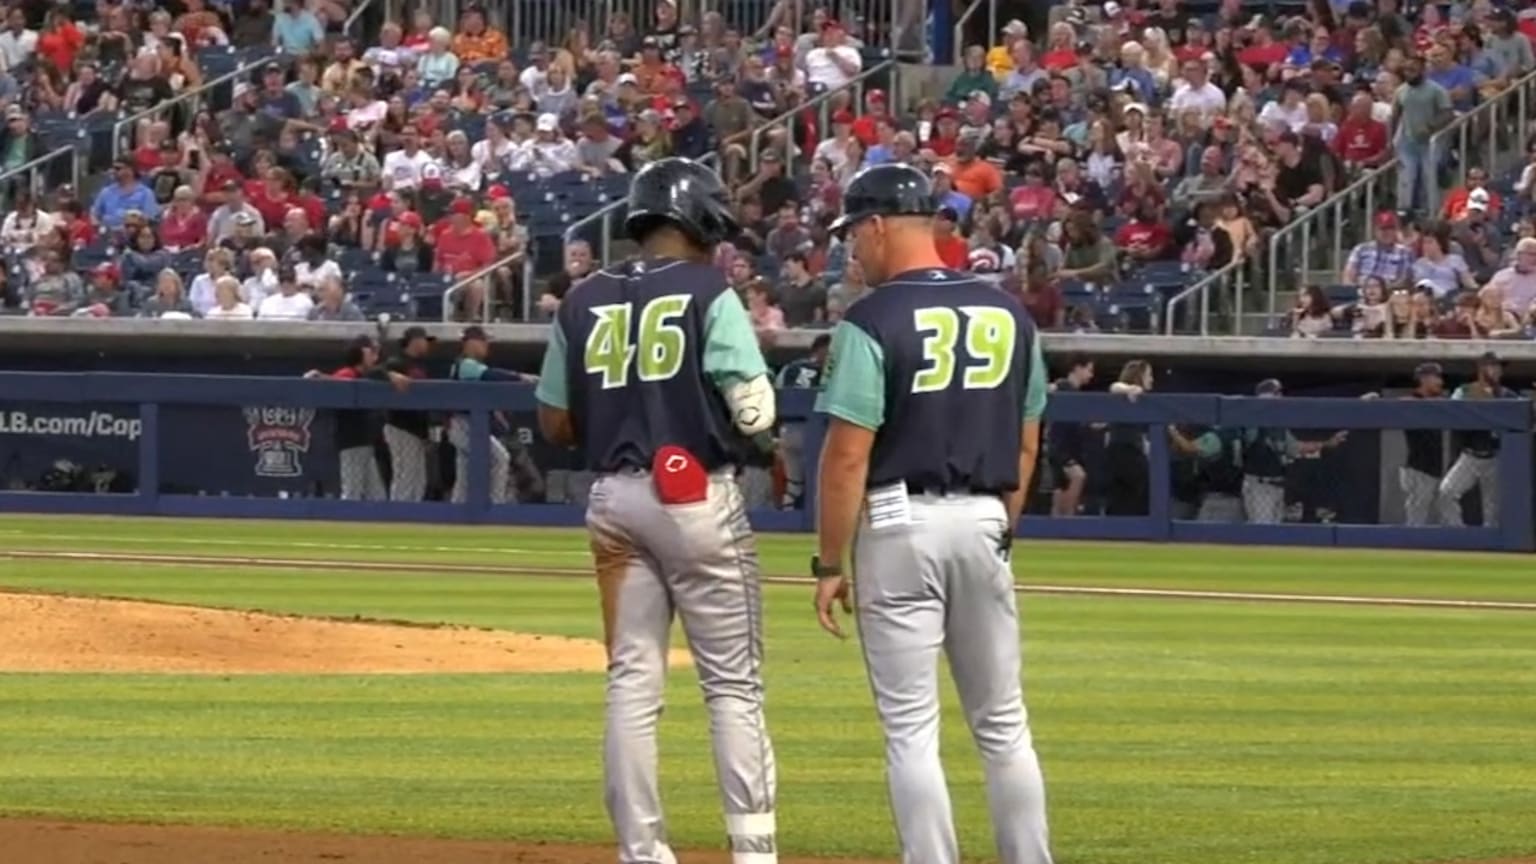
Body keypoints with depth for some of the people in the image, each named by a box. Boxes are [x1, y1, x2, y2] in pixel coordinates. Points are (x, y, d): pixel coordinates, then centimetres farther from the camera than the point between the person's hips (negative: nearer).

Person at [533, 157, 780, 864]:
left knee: (632, 681, 8)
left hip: (613, 500, 5)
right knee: (733, 683, 2)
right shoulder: (708, 295, -8)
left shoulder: (583, 302, 6)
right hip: (698, 497, -4)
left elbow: (554, 422, 10)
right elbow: (755, 412, -13)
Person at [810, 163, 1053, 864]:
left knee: (911, 726, -2)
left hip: (899, 524, -5)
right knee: (1002, 721, 12)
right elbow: (1025, 445, 12)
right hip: (982, 521, 5)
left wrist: (829, 564, -8)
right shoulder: (1008, 315, 7)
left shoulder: (873, 321, -11)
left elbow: (848, 455, -14)